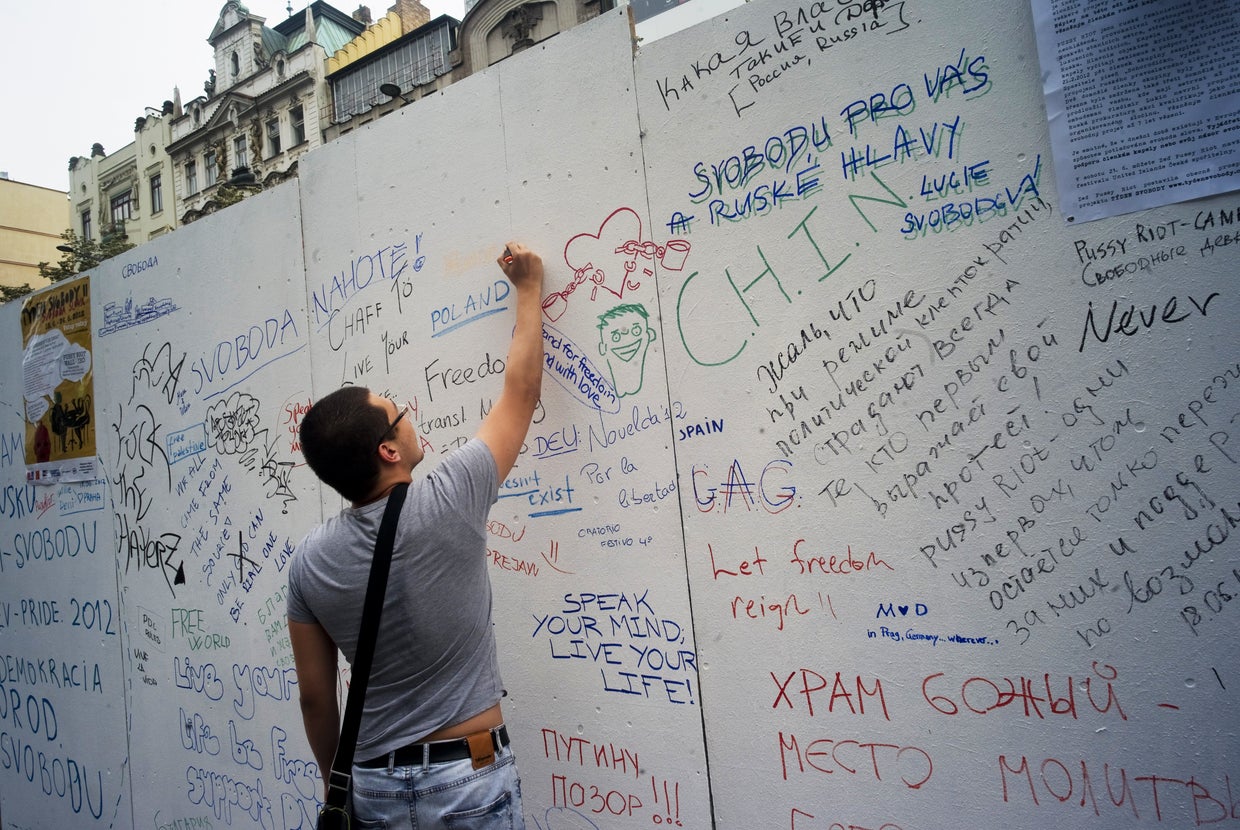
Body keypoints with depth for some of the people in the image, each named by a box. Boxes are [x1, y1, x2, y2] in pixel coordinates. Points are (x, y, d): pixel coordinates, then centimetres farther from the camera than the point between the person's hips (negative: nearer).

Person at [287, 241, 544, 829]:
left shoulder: (311, 559, -8)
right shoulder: (447, 505, -20)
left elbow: (315, 699, 2)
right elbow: (521, 390, -8)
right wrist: (529, 289, 5)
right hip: (468, 780, -3)